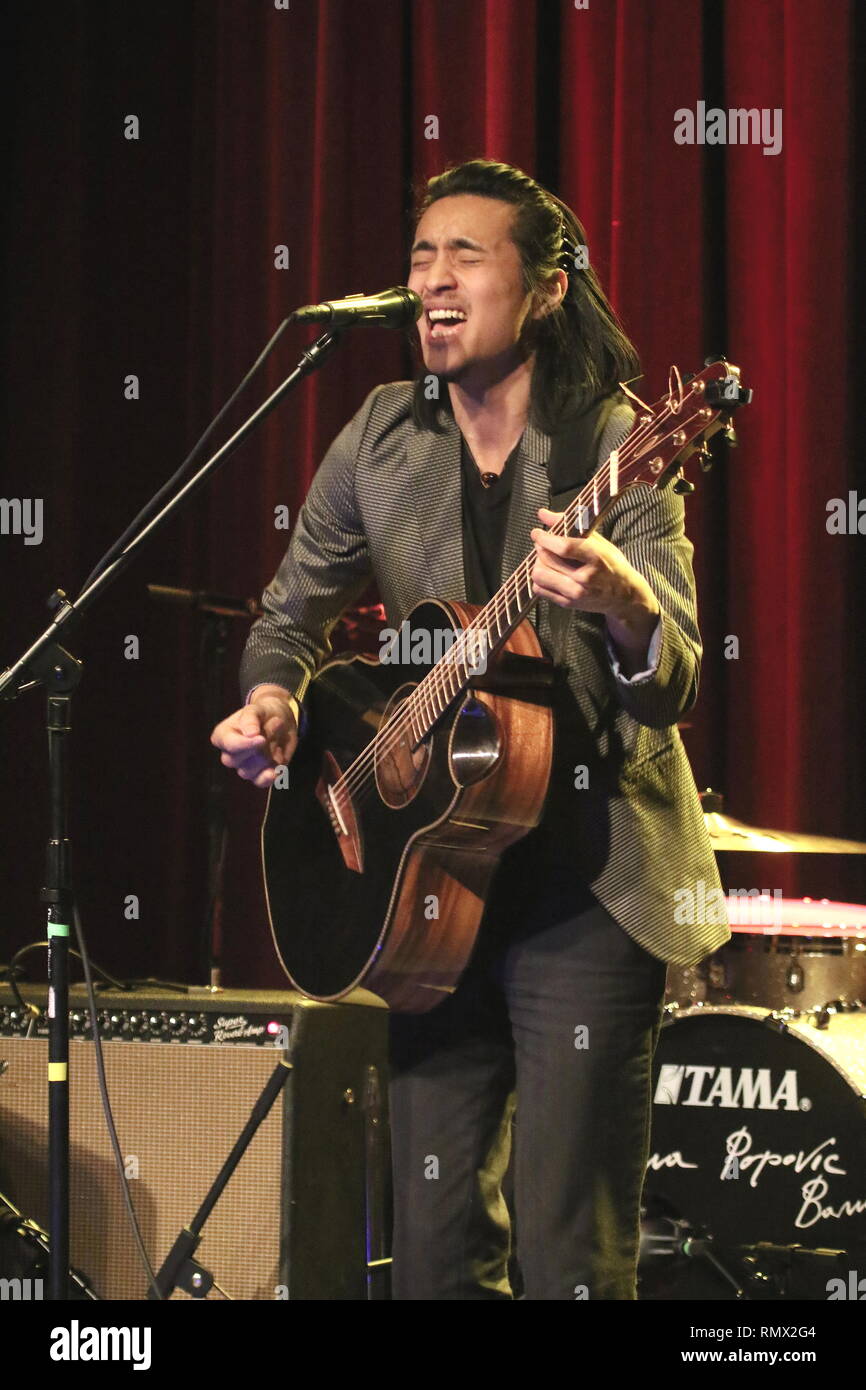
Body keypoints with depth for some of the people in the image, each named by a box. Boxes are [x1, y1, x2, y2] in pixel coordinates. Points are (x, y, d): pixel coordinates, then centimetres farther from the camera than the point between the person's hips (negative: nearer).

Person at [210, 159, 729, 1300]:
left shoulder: (614, 447, -8)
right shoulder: (383, 437, 5)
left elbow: (674, 691, -17)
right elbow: (294, 614, 17)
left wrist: (623, 603, -39)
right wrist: (272, 701, -5)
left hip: (587, 888, -4)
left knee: (570, 1257, -7)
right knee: (437, 1248, 6)